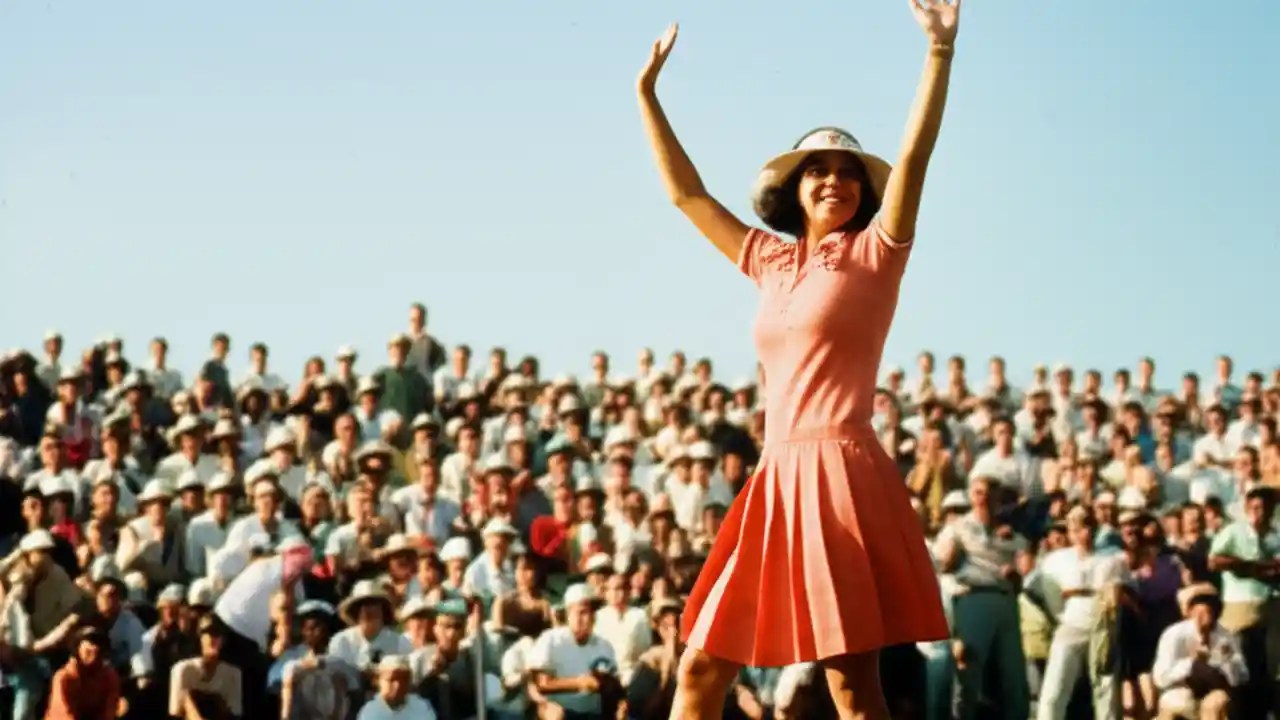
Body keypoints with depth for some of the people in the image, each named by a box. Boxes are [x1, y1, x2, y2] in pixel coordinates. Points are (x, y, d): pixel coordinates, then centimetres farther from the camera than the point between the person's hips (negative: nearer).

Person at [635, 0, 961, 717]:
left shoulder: (875, 252, 3)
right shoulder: (774, 262, 18)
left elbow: (915, 156, -10)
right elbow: (686, 192, 25)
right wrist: (647, 94, 25)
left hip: (842, 476, -6)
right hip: (777, 480, 7)